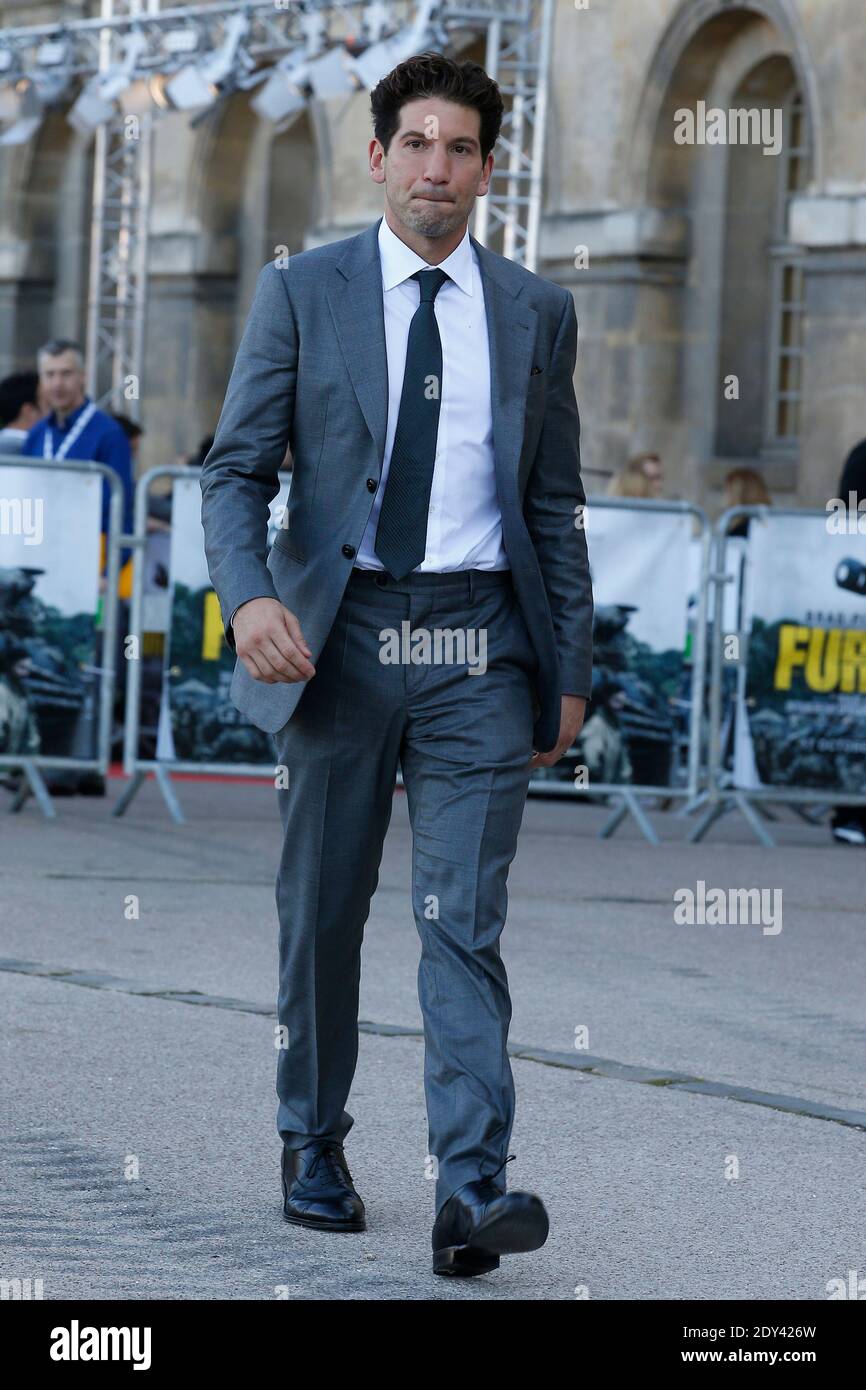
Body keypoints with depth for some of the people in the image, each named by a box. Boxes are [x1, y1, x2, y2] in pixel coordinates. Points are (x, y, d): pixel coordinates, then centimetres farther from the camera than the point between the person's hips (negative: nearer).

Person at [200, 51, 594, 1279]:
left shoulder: (537, 314, 9)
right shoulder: (301, 293, 3)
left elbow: (555, 507, 12)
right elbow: (236, 471, 0)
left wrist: (572, 669, 8)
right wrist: (249, 594, -19)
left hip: (479, 644, 0)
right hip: (338, 635, 0)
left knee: (464, 920, -10)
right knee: (323, 912, 10)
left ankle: (471, 1190, -17)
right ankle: (313, 1146, 27)